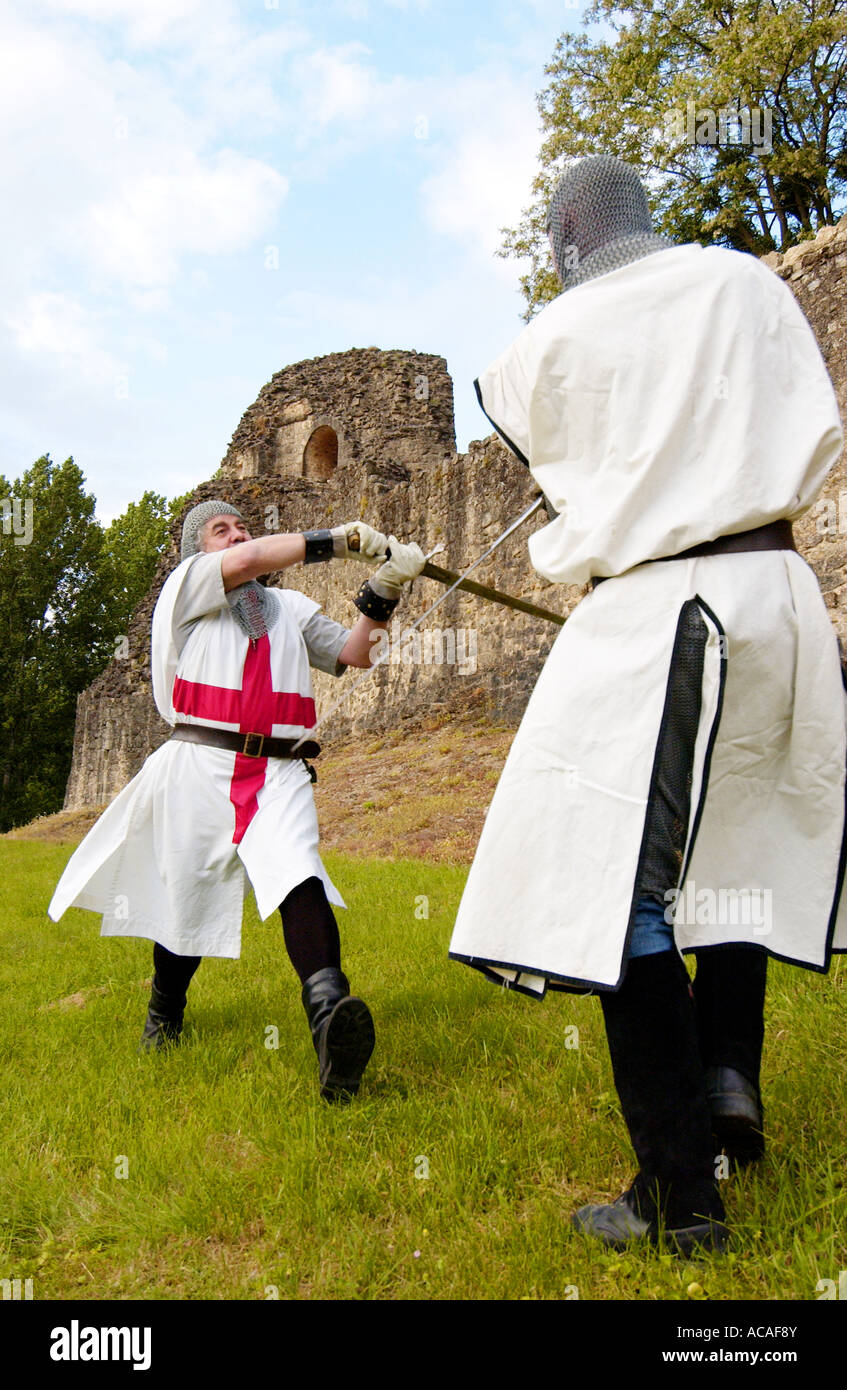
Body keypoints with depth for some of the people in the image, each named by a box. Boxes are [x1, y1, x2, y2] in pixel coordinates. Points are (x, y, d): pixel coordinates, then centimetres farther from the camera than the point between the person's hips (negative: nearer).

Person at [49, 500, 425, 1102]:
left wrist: (383, 590, 3)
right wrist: (342, 538, -8)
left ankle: (329, 1014, -42)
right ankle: (165, 1012, 38)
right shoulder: (186, 584, 7)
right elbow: (247, 561, -12)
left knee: (298, 877, -23)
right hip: (199, 768, -2)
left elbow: (351, 653, 16)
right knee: (185, 900, 8)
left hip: (279, 775, 2)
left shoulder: (290, 606, 22)